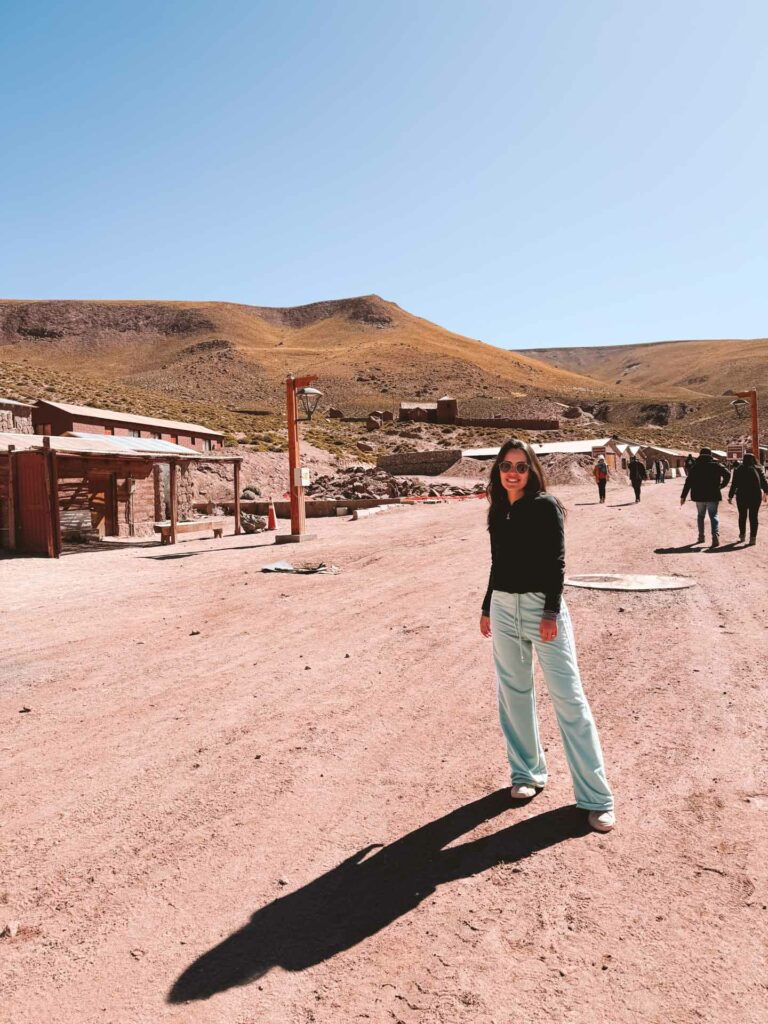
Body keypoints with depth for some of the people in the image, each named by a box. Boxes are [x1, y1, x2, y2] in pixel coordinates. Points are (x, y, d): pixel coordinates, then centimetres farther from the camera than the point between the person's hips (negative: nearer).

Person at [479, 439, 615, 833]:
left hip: (542, 606, -5)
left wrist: (551, 611, -17)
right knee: (514, 693, 11)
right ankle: (527, 772, 27)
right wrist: (487, 608, 19)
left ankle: (596, 797, 1)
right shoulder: (498, 513, 9)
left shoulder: (546, 506, -6)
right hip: (503, 608, 6)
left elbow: (556, 561, -11)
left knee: (568, 697, -6)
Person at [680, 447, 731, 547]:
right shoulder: (716, 465, -1)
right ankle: (715, 535, -21)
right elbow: (727, 474, -12)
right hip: (713, 496, -1)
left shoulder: (695, 466, 1)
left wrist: (683, 496, 0)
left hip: (699, 496, 1)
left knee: (700, 515, 18)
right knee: (713, 516, -1)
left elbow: (688, 482, -2)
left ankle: (701, 536, 21)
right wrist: (721, 485, 1)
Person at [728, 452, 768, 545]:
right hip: (756, 495, 0)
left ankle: (742, 535, 20)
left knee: (742, 516, 14)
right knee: (753, 516, 3)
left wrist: (730, 496, 3)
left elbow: (734, 484, -1)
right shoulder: (758, 469, 3)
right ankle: (753, 537, -1)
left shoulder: (738, 470, 1)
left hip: (742, 495, 0)